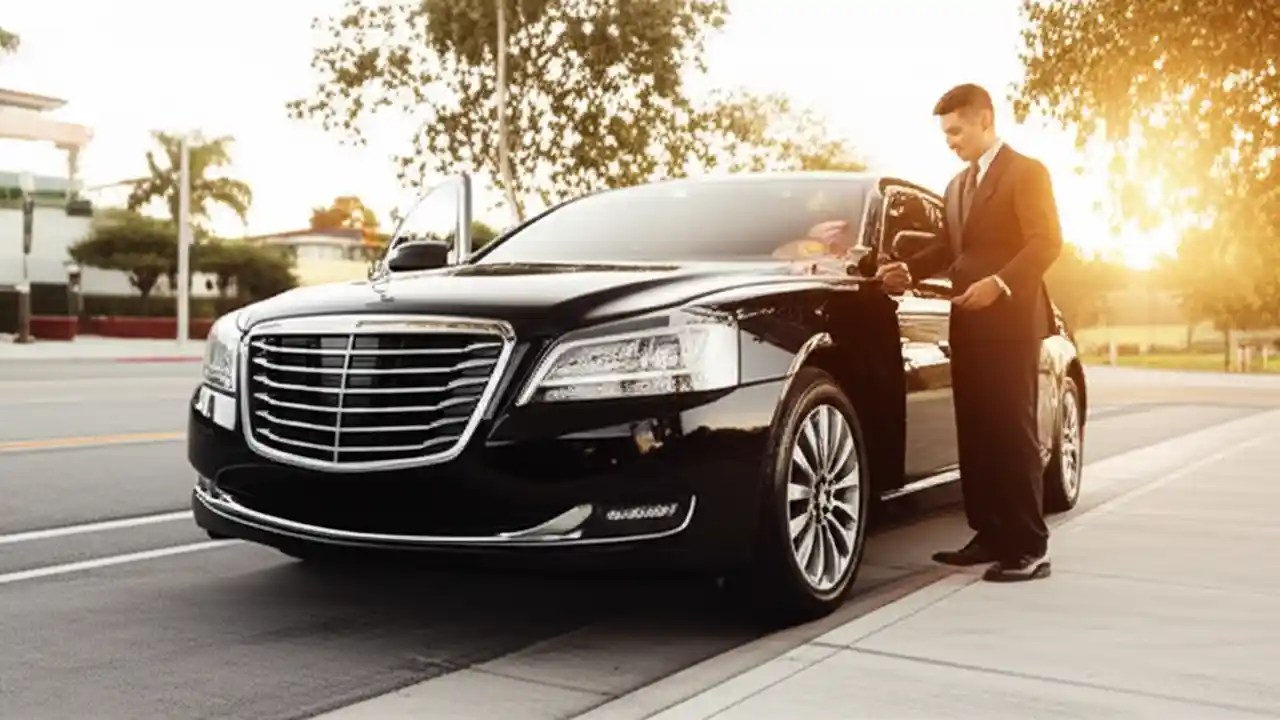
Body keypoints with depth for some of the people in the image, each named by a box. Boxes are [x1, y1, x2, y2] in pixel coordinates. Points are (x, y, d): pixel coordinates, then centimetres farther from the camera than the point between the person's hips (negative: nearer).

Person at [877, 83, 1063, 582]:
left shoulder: (1026, 172, -2)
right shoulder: (958, 185, 22)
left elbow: (1047, 242, -11)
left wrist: (999, 283, -23)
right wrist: (909, 269, 6)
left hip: (1010, 322, -7)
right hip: (968, 324, 8)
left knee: (1012, 433, -7)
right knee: (975, 435, 7)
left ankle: (1029, 548, -2)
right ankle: (990, 535, 15)